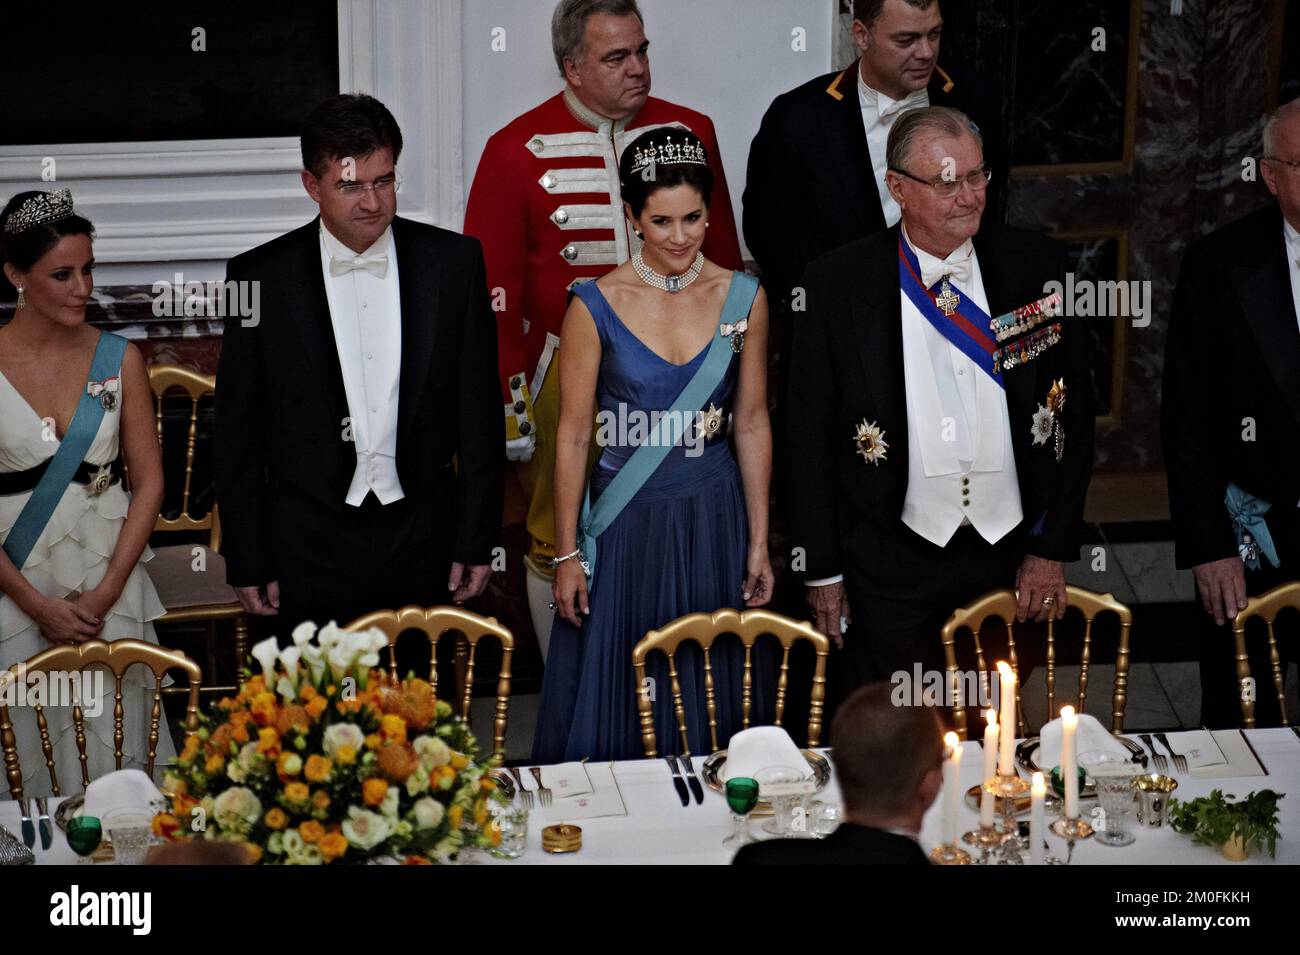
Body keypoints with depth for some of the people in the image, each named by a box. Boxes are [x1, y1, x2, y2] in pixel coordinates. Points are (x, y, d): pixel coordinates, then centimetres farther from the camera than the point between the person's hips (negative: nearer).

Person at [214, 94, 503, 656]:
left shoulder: (453, 263, 0)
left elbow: (478, 413, 4)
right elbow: (236, 434, 1)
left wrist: (477, 540, 3)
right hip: (311, 545, -1)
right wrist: (247, 562, 0)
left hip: (424, 542, 1)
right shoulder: (262, 277, -3)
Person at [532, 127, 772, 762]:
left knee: (711, 702, 11)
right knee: (616, 700, 5)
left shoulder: (743, 299, 0)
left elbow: (752, 425, 5)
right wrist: (567, 554, -4)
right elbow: (573, 435, -4)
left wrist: (759, 542, 4)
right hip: (626, 520, -2)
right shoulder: (596, 306, -8)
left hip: (715, 519, 2)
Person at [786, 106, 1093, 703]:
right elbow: (811, 436, -2)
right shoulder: (838, 284, -7)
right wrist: (823, 571, -1)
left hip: (1011, 554, 2)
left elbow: (1071, 414, 3)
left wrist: (1052, 548, 1)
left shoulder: (1034, 267, -2)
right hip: (892, 560, -2)